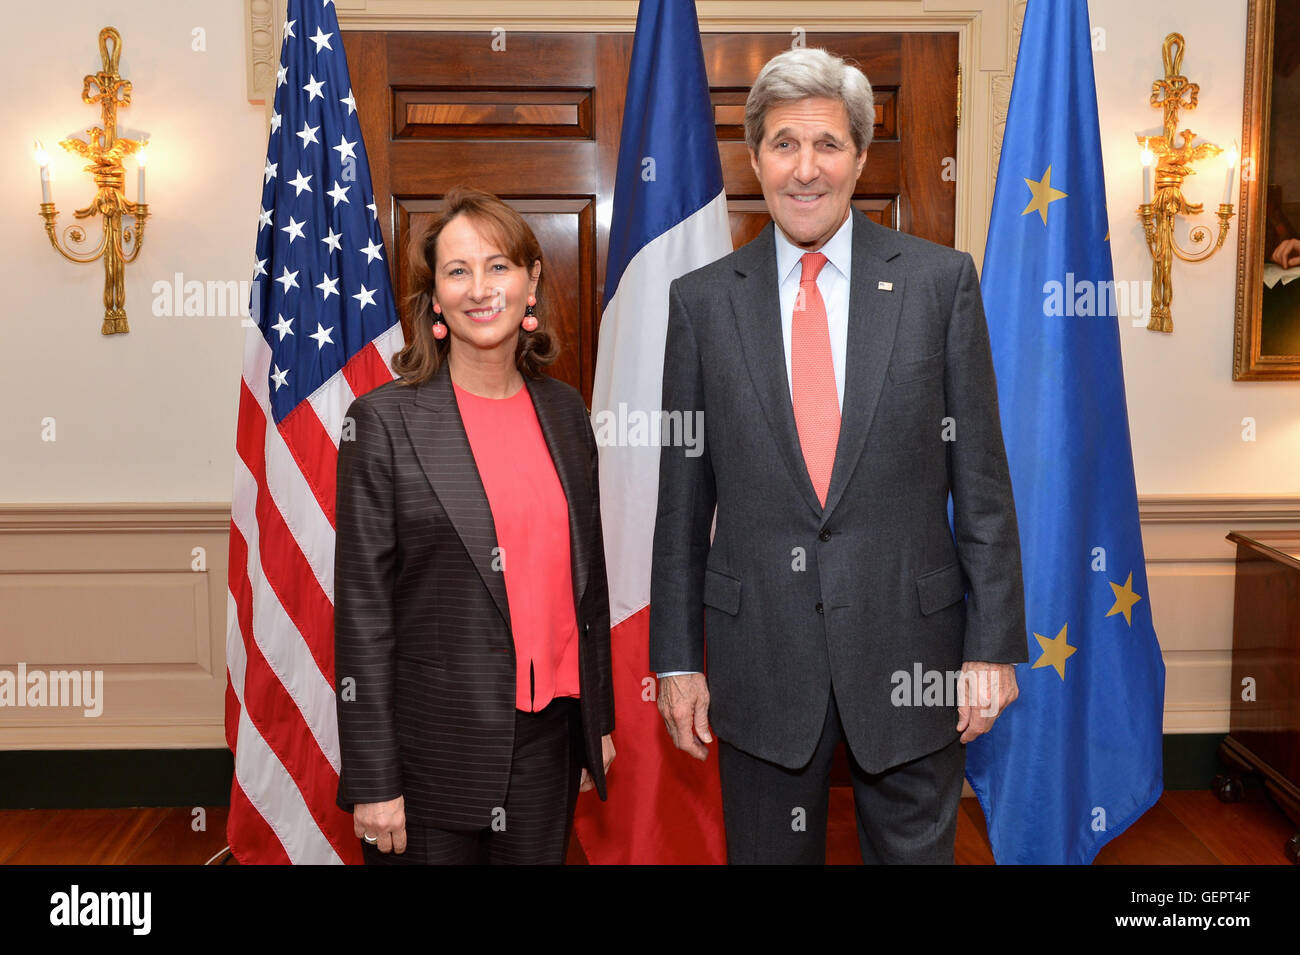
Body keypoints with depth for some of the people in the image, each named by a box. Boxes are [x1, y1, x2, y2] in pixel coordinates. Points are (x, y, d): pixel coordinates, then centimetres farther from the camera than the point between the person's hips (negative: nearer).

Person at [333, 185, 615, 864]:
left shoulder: (564, 411, 5)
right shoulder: (384, 420, -9)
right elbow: (362, 609, -9)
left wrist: (600, 720, 13)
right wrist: (373, 782, -10)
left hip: (549, 734, 4)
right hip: (432, 751, -4)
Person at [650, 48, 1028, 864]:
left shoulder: (941, 280, -1)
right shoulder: (702, 301, 2)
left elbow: (981, 479, -1)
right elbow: (683, 498, 4)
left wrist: (994, 644, -3)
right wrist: (676, 659, 2)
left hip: (909, 642, 0)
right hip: (758, 651, 1)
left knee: (916, 848, 14)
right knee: (768, 852, 15)